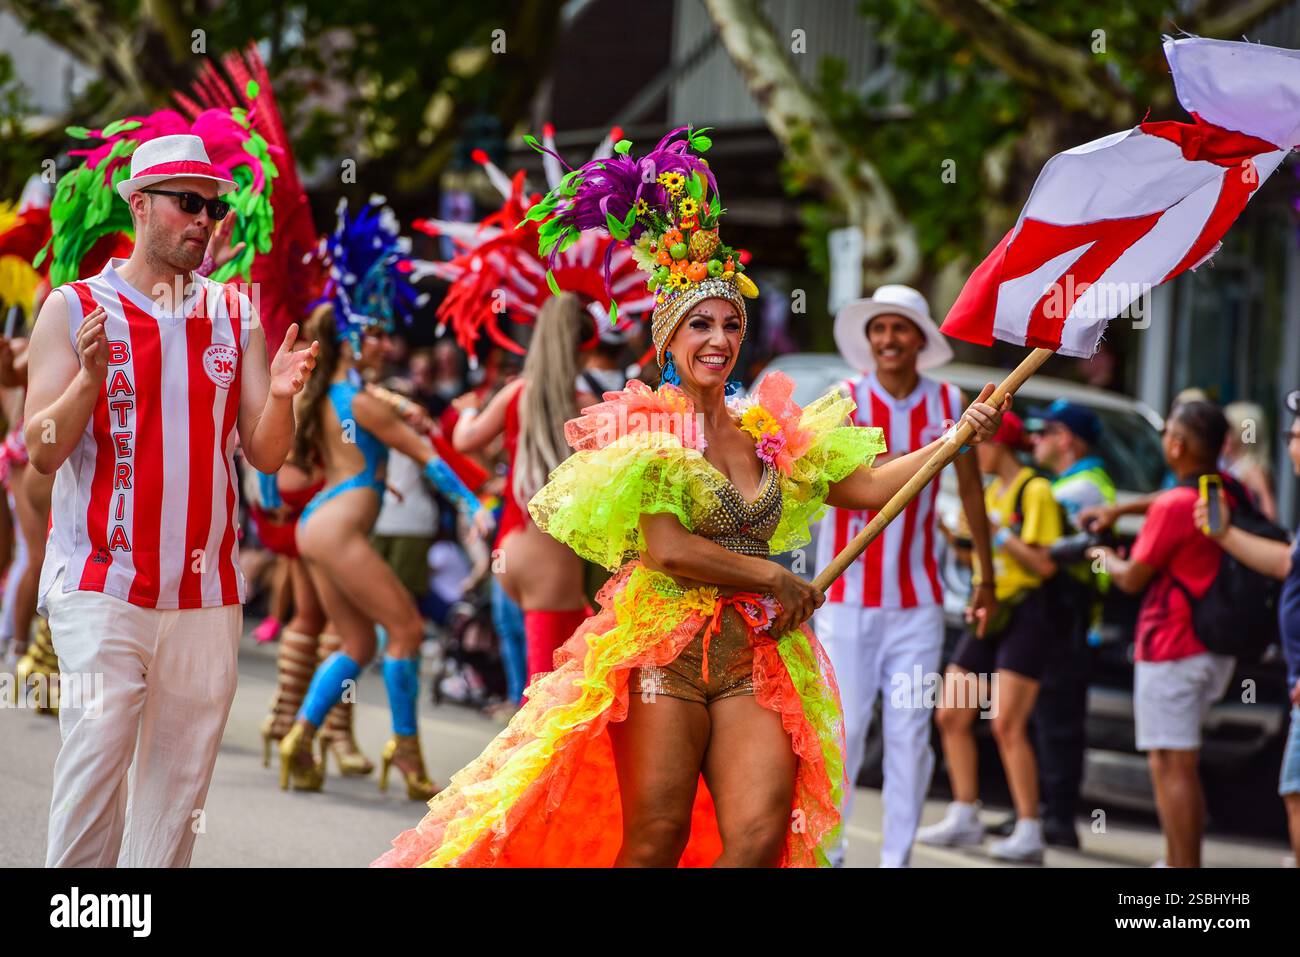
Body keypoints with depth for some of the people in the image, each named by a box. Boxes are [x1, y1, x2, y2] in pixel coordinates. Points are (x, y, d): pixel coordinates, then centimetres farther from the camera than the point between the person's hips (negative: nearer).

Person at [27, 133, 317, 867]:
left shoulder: (235, 316, 12)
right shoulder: (75, 309, 2)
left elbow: (265, 456, 8)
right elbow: (42, 451, -3)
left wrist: (279, 396, -12)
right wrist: (89, 379, -20)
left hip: (207, 592, 4)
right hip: (101, 585, -3)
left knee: (182, 771, 2)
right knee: (98, 749, -15)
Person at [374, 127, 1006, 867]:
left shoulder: (770, 432, 15)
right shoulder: (648, 427, -1)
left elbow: (869, 485, 13)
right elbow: (665, 549, -12)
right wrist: (772, 578, -5)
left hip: (755, 662, 5)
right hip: (664, 652, -5)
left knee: (761, 838, -12)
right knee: (656, 840, -8)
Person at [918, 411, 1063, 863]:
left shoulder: (1034, 491, -10)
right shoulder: (991, 490, 15)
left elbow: (1045, 564, -16)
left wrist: (997, 532, -16)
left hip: (1025, 617, -9)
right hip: (989, 615, 9)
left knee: (1007, 725, -15)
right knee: (951, 716, 8)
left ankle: (1029, 833, -12)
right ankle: (965, 817, 19)